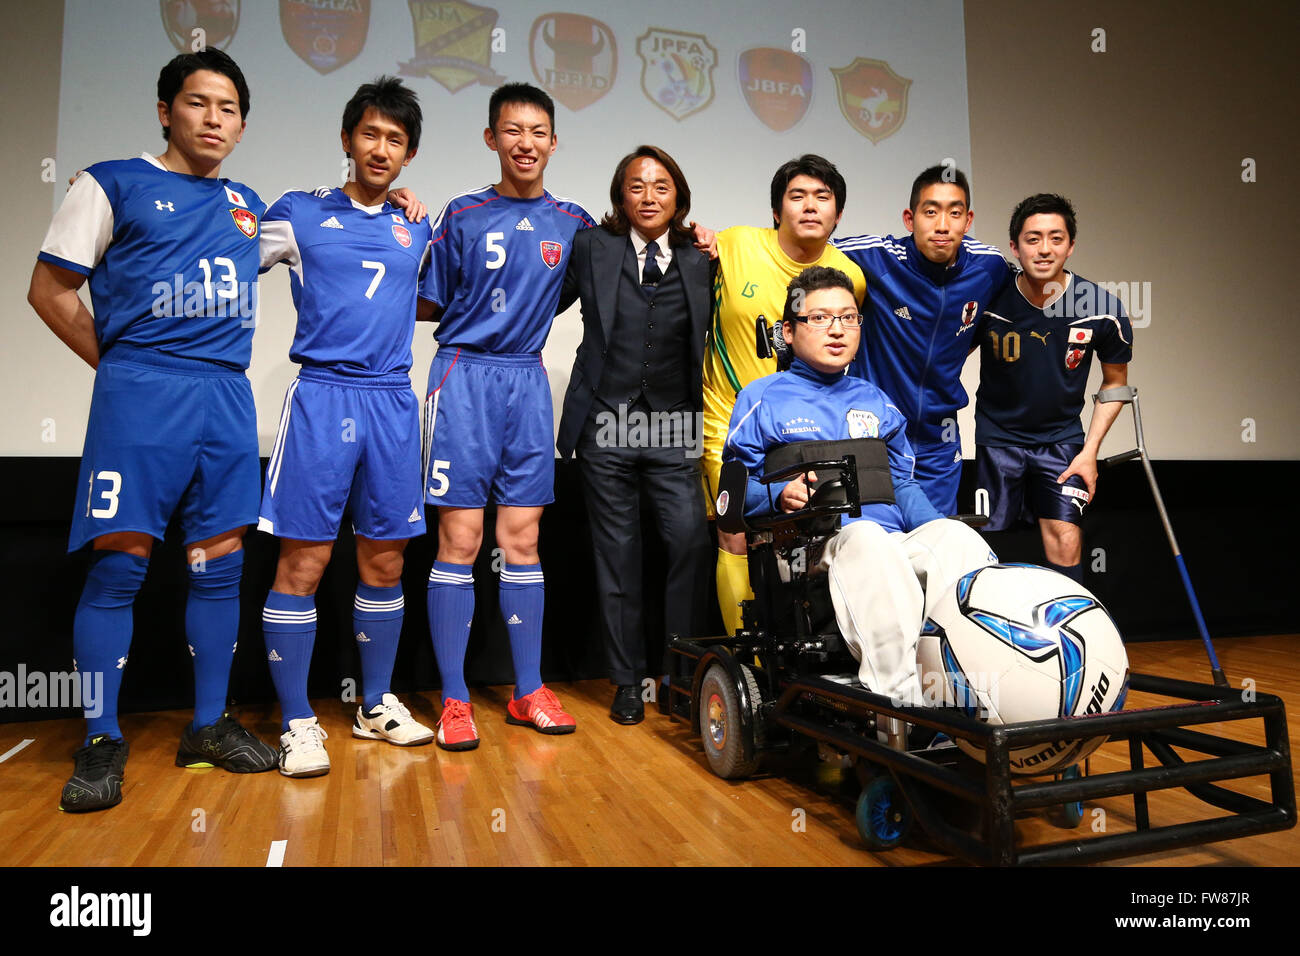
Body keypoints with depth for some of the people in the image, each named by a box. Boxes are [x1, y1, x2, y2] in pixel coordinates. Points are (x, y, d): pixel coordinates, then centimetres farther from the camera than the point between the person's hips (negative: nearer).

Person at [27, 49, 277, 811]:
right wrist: (120, 365, 2)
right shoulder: (113, 184, 5)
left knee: (221, 563, 6)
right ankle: (102, 742, 8)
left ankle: (209, 726, 18)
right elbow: (51, 290, 4)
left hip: (228, 398, 5)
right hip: (140, 397, -4)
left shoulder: (247, 204, 18)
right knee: (119, 565, -4)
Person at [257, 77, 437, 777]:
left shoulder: (417, 231, 18)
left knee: (384, 562, 7)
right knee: (303, 561, -5)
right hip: (321, 396, -3)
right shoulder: (298, 213, 8)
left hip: (393, 400, 4)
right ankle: (297, 723, 8)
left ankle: (376, 706, 22)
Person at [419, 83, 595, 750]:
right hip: (465, 376, -2)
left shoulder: (572, 222, 10)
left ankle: (529, 692, 15)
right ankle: (454, 699, 6)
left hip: (528, 381, 3)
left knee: (522, 538, 6)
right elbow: (431, 304, 7)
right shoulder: (462, 215, 3)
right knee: (460, 539, -4)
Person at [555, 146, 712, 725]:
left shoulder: (701, 260, 11)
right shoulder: (591, 248, 9)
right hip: (607, 424, 0)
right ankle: (627, 679, 18)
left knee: (691, 540, -12)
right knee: (616, 553, 5)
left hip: (675, 428, 1)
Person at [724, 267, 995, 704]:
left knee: (958, 538, -28)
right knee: (865, 539, -38)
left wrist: (940, 532, 6)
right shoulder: (763, 399, 14)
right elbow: (738, 488, 7)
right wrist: (782, 494, -15)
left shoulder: (875, 402, 29)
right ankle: (900, 699, -46)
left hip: (897, 542, 5)